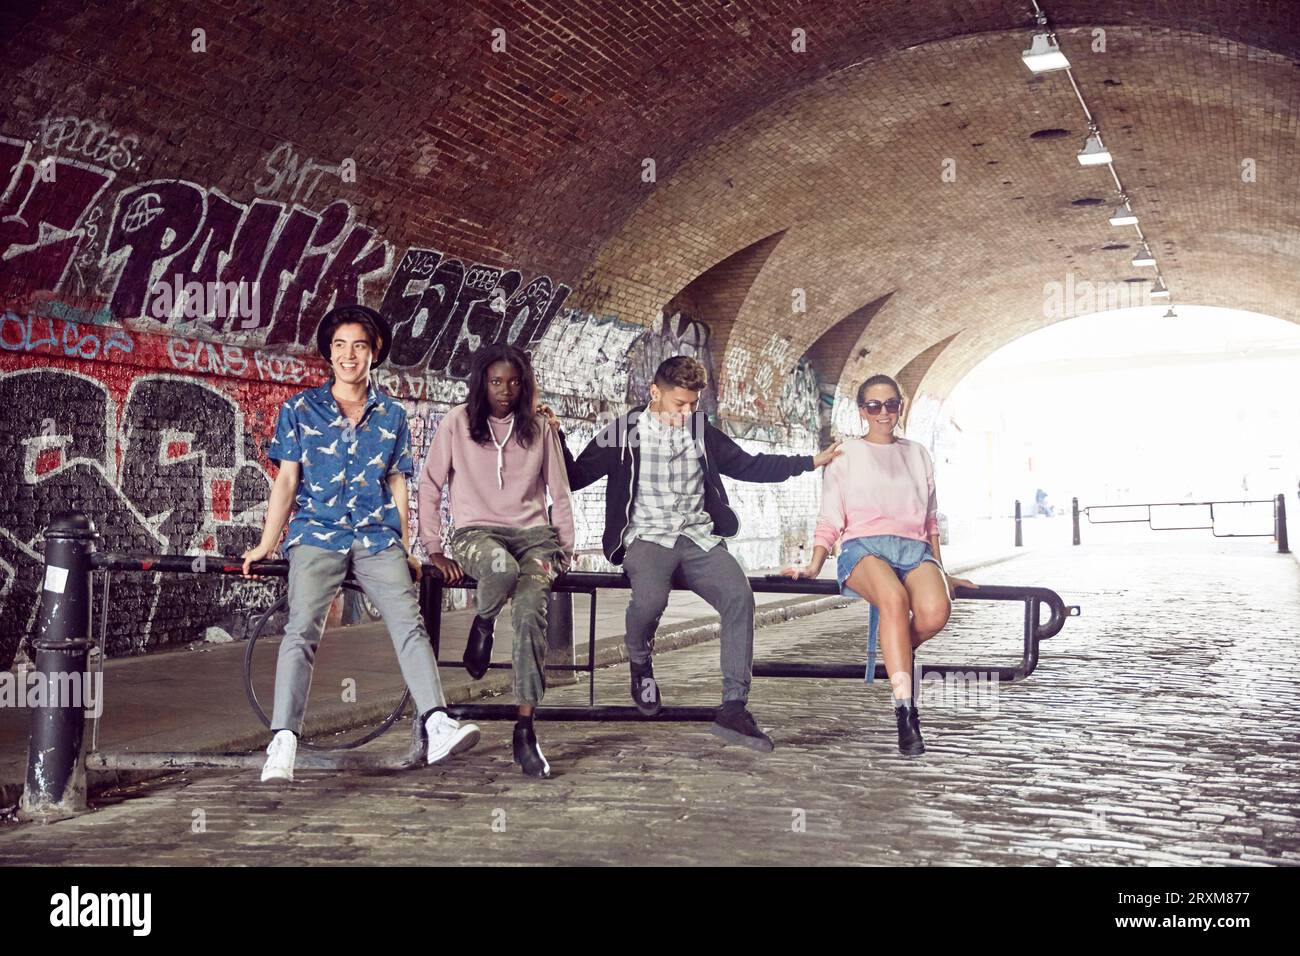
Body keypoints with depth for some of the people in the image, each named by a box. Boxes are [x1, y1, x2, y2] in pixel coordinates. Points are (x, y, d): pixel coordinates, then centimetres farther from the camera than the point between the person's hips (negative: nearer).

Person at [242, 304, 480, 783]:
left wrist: (404, 550, 13)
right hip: (317, 535, -1)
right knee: (301, 631, -18)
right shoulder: (300, 408, 12)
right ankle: (283, 743, -21)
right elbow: (286, 480, 10)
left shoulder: (392, 415, 15)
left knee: (409, 623, -18)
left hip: (378, 538, 1)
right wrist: (266, 544, 3)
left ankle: (439, 726, -29)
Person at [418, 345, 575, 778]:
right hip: (476, 532, -2)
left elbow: (560, 493, 15)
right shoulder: (457, 422, 6)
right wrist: (433, 549, -2)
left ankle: (525, 731, -24)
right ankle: (482, 626, -4)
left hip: (533, 534, 2)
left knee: (530, 611, -28)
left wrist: (563, 548, 6)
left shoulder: (539, 428, 12)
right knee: (502, 566, -40)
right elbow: (429, 485, 5)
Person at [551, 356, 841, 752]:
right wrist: (555, 438, -9)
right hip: (647, 538, -3)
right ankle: (640, 662, 0)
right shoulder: (624, 433, 5)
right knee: (650, 598, -36)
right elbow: (574, 477, 7)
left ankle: (734, 709, -23)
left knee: (740, 596, -25)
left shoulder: (702, 433, 15)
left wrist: (809, 462, 20)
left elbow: (749, 466, 23)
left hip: (699, 539, 3)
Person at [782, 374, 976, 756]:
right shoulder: (846, 456, 16)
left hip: (915, 549, 3)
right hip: (864, 548, -2)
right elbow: (830, 521, 12)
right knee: (894, 598, -38)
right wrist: (813, 567, -1)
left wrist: (939, 571, 21)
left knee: (935, 610, -33)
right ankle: (905, 711, -37)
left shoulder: (918, 455, 23)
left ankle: (891, 652, 0)